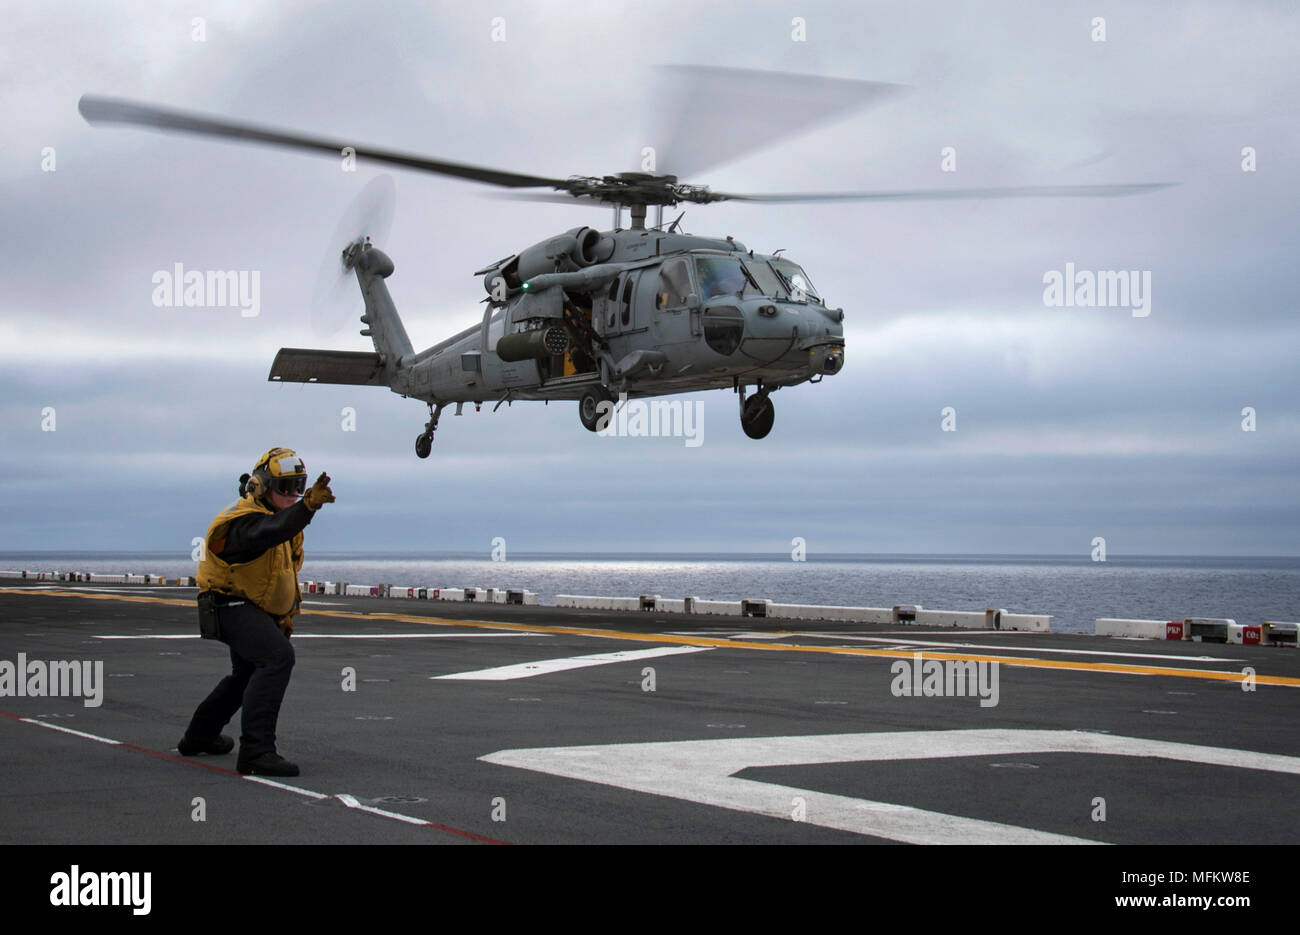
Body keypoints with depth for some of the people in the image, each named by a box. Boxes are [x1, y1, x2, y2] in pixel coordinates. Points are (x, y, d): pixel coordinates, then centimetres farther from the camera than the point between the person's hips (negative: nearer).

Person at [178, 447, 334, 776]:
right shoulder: (244, 521, -24)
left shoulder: (280, 514, 8)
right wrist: (308, 505, -64)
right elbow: (271, 531, -49)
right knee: (278, 657, -30)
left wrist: (285, 614, 20)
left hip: (257, 611, 11)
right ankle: (256, 751, -33)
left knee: (248, 674, 27)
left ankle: (199, 736, 48)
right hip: (232, 607, -11)